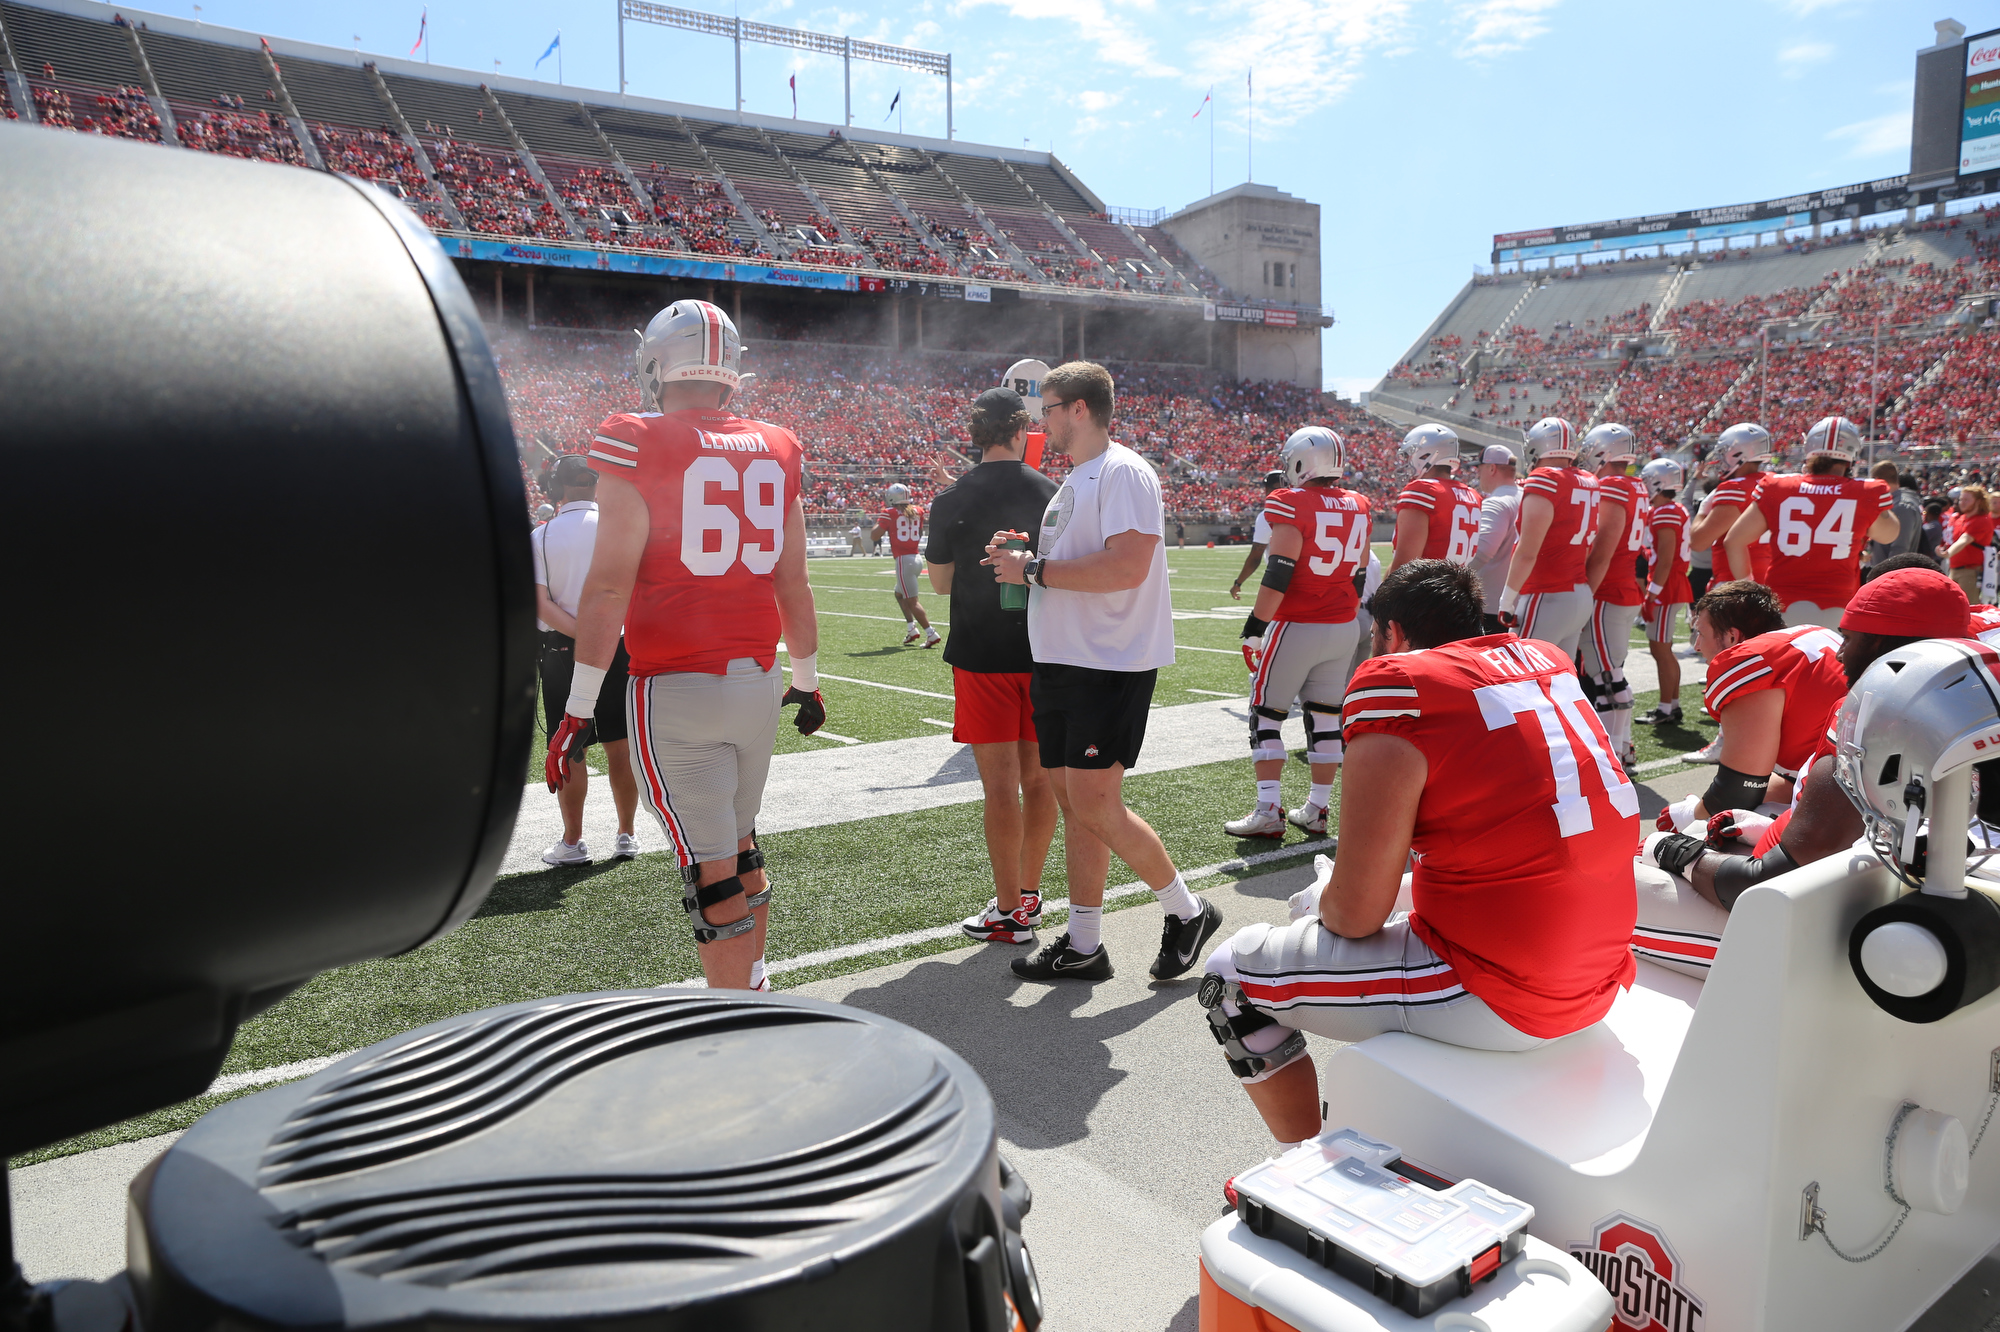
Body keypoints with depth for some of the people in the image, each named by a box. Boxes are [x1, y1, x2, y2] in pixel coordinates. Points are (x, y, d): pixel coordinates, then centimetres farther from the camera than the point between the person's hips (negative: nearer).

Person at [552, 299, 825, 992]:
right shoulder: (774, 453, 6)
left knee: (712, 872, 1)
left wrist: (579, 707, -6)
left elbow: (609, 587, -12)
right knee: (741, 846, 22)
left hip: (675, 692, -5)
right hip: (757, 682, 5)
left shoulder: (637, 449, -9)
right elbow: (794, 585, 10)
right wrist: (808, 681, 21)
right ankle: (751, 986, 36)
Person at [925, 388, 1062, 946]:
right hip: (1044, 651, 4)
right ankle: (1029, 893, 25)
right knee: (1038, 778, 12)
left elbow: (940, 583, 4)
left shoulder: (953, 501, -7)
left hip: (982, 654, -3)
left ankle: (1009, 912, 7)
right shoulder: (1053, 494, 1)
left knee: (1001, 784, 0)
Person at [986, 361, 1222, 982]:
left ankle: (1187, 912, 11)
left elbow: (1126, 567, -24)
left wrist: (1035, 570, -17)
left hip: (1109, 667, -10)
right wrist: (1021, 558, 9)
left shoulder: (1123, 472, -12)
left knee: (1095, 805, -10)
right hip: (1061, 663, 10)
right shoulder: (1075, 480, 19)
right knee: (1072, 802, 10)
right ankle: (1083, 946, 19)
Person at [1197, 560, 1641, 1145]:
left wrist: (1323, 900, 9)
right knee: (1320, 904, 29)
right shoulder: (1546, 659, 9)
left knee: (1231, 975, 7)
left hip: (1497, 998, -8)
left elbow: (1356, 914, -14)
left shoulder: (1393, 683, -14)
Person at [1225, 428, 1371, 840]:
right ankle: (1317, 810, 18)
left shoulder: (1292, 506, -13)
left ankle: (1269, 812, 0)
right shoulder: (1358, 508, 7)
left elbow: (1278, 576, -17)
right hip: (1343, 628, 6)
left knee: (1265, 716, 3)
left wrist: (1255, 627, -11)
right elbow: (1359, 576, 13)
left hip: (1296, 628, -6)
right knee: (1325, 717, 13)